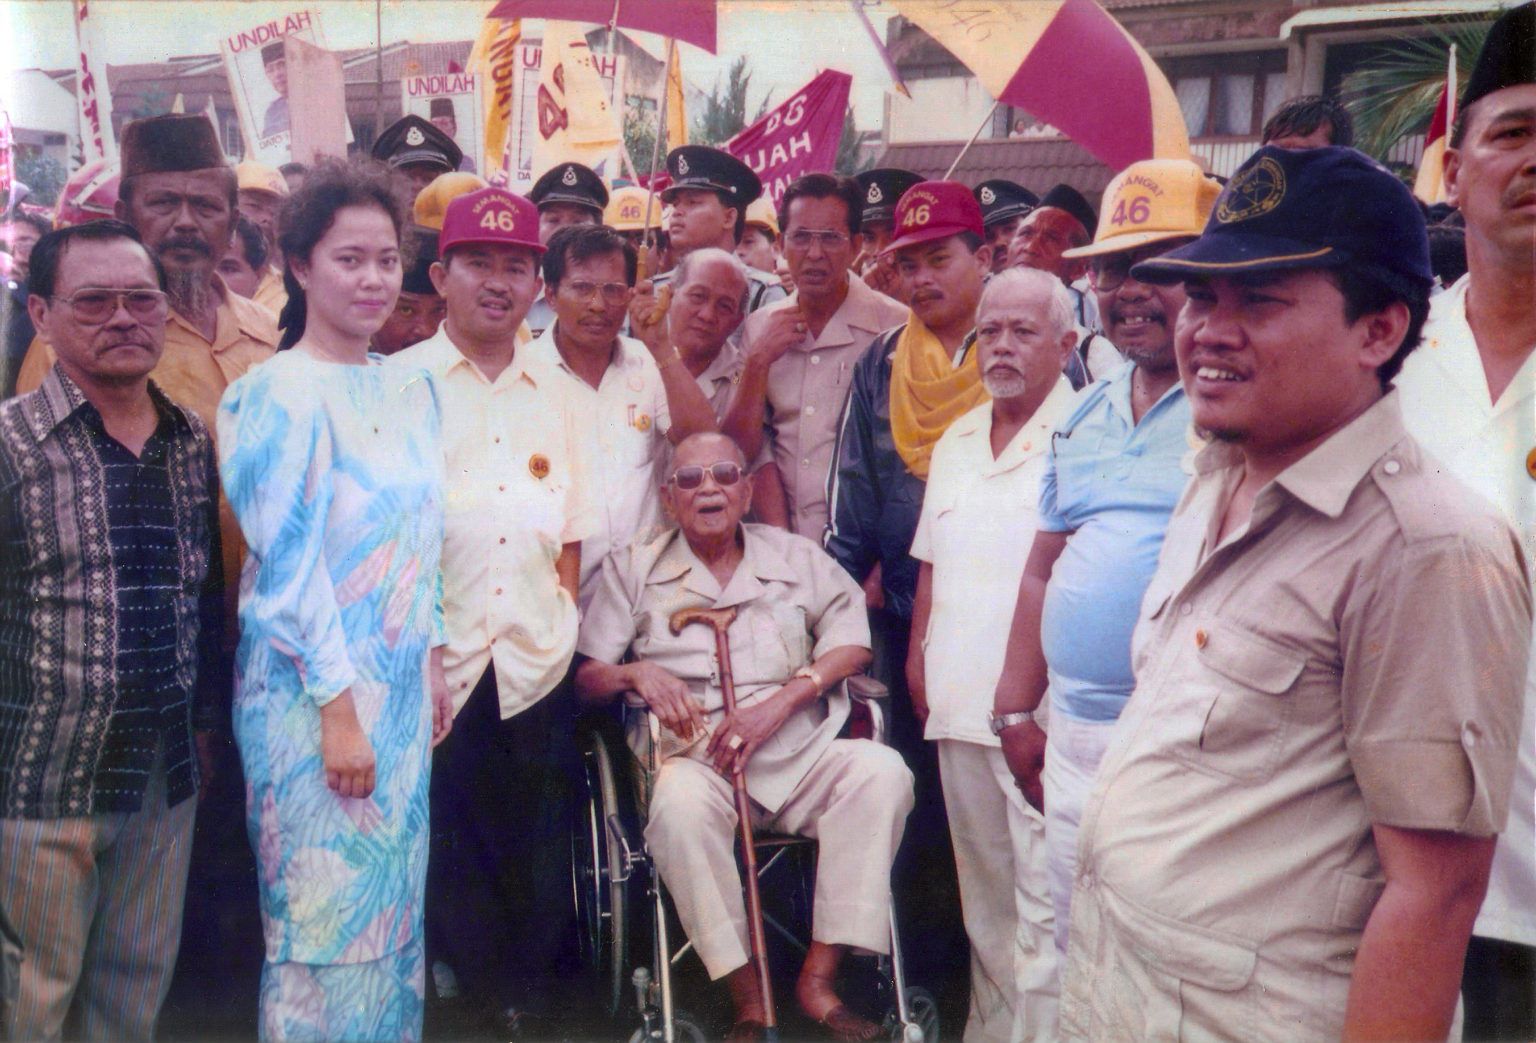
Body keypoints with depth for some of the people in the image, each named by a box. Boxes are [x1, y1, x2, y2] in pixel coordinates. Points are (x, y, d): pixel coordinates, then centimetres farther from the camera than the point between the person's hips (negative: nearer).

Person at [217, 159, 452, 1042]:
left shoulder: (410, 389, 8)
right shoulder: (280, 395, -12)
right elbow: (289, 565, -15)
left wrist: (433, 665, 11)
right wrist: (339, 710, -16)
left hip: (400, 684, 7)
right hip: (313, 690, -7)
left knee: (396, 902, 15)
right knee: (327, 916, 3)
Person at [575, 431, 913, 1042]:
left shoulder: (794, 556, 17)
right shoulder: (633, 569, 14)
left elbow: (852, 640, 4)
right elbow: (584, 679, 9)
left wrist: (780, 702, -10)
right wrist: (636, 674, -14)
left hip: (800, 748, 2)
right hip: (696, 756, -2)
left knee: (881, 771, -26)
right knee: (679, 801, -35)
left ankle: (818, 979, -19)